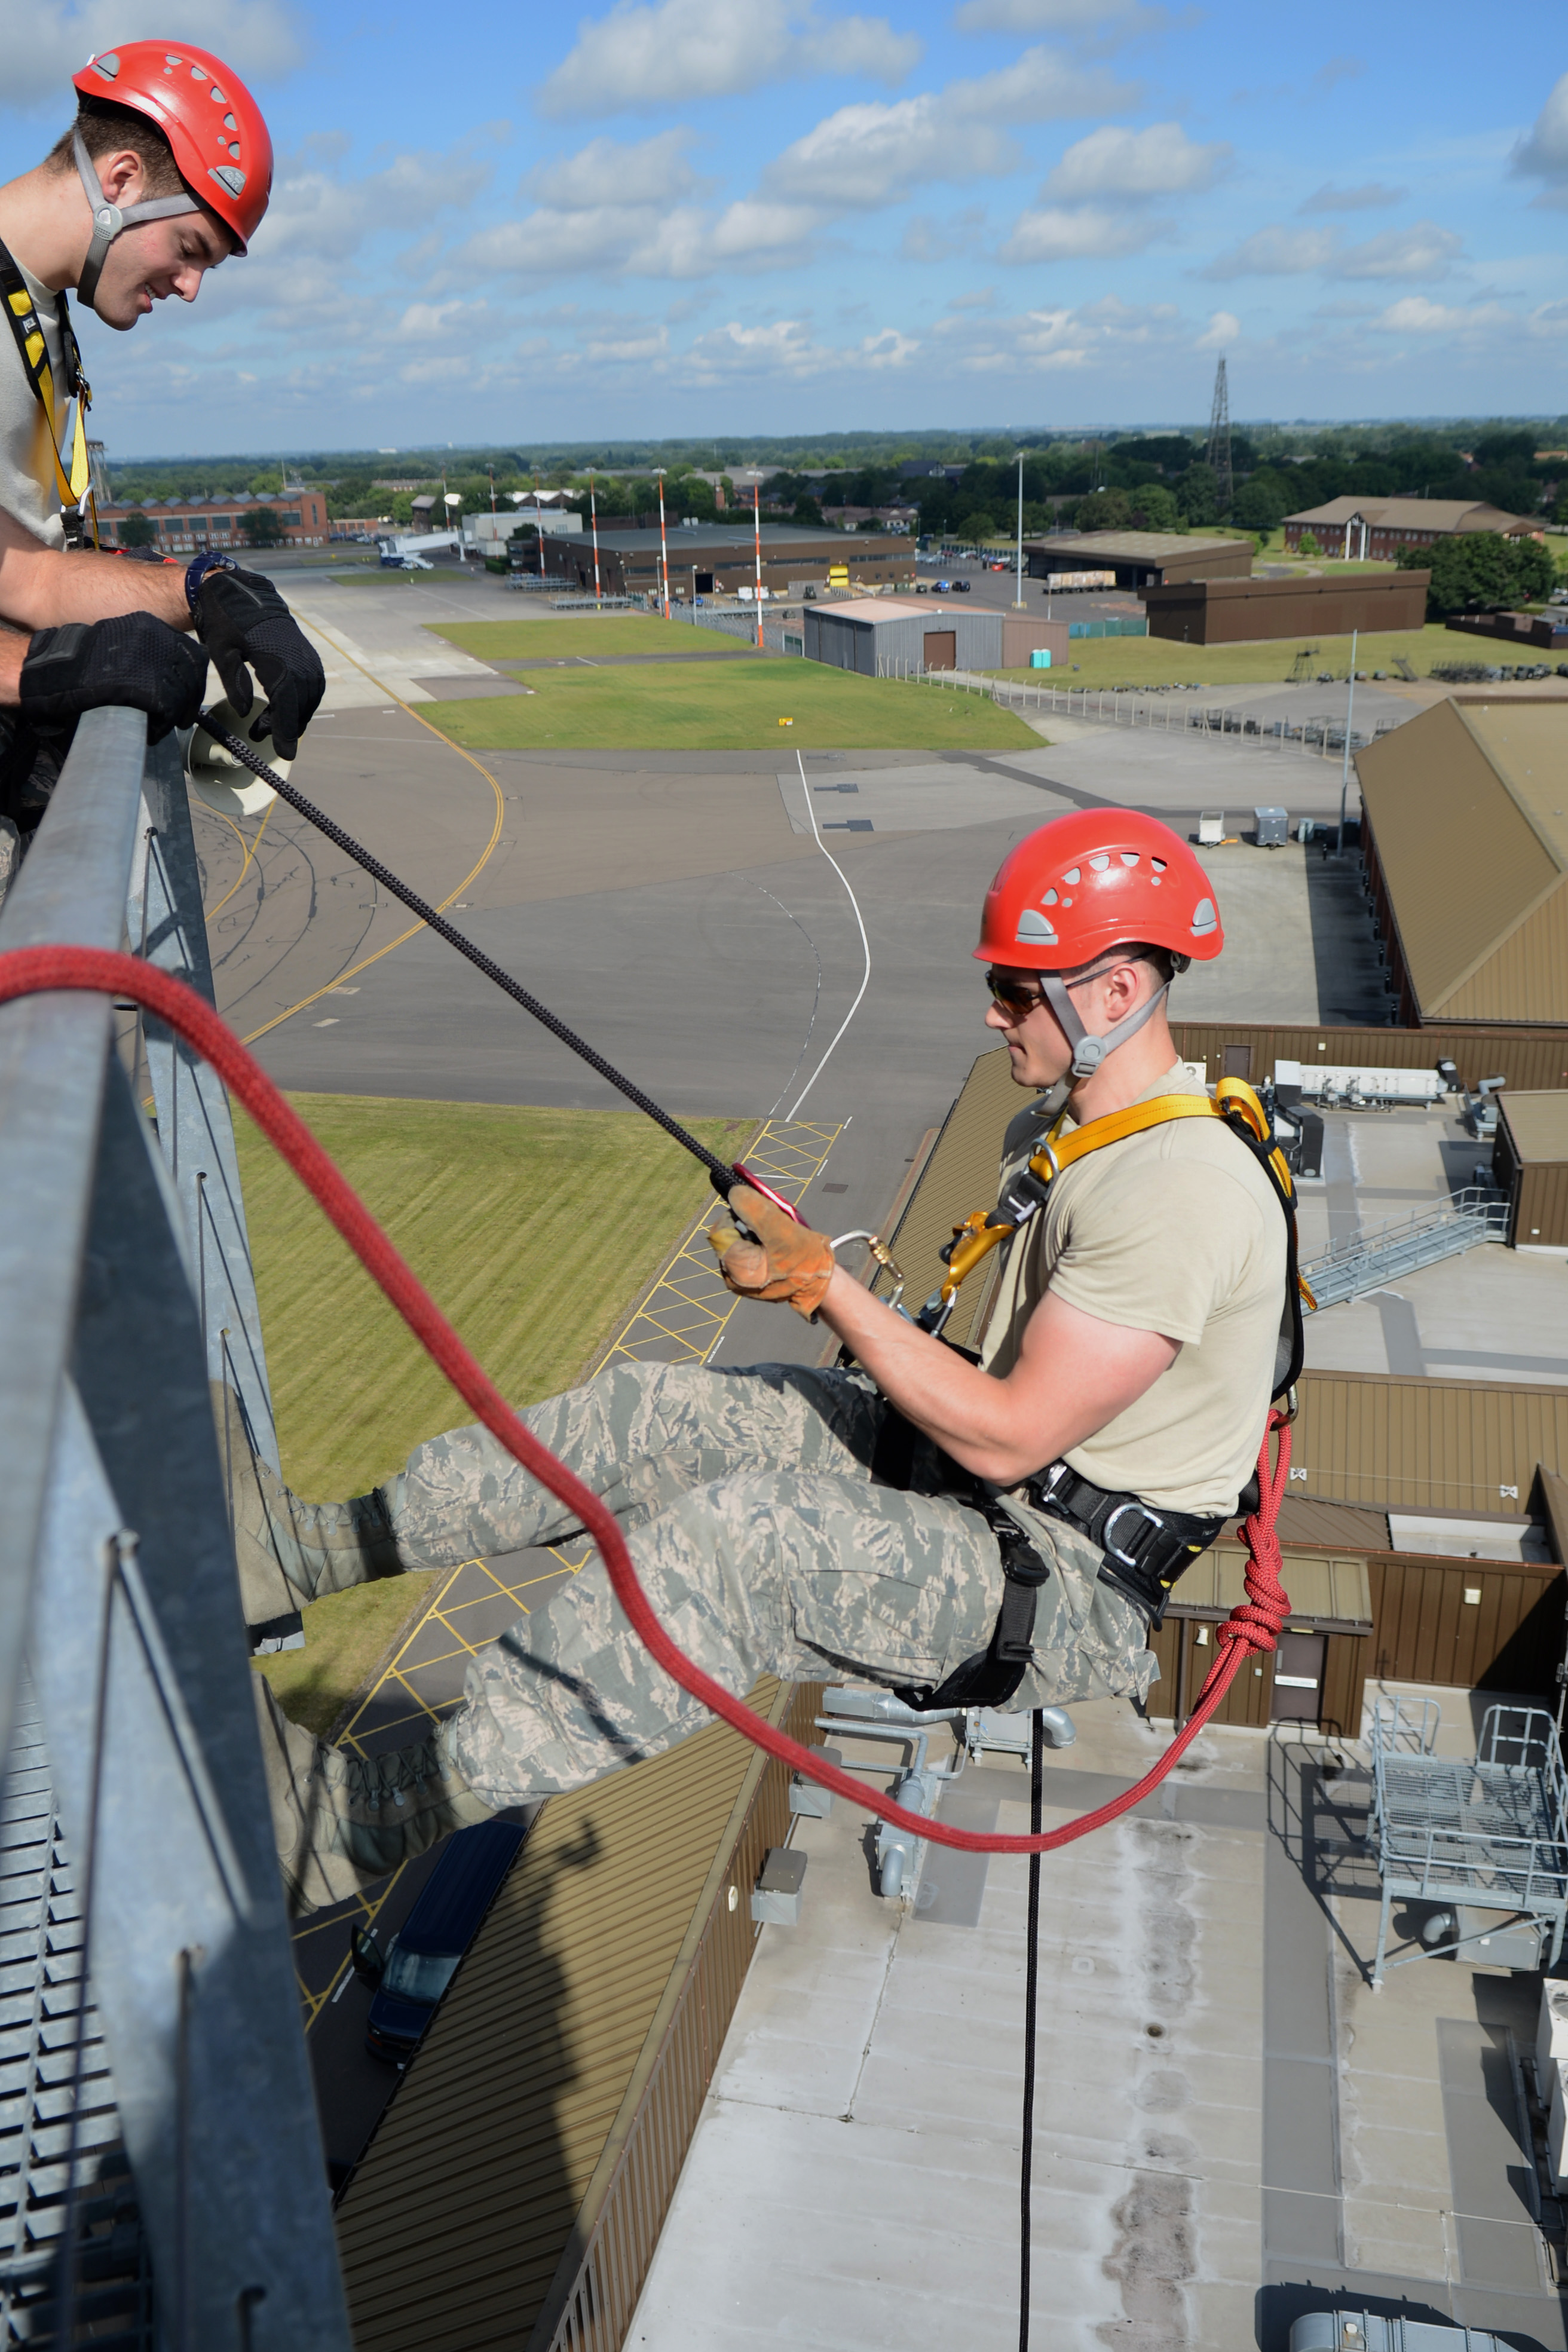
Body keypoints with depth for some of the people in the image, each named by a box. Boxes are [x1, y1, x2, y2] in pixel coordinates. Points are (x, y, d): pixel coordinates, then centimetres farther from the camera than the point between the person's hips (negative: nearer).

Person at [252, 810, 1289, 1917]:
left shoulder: (1185, 1192, -24)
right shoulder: (1063, 1122, 8)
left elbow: (1008, 1438, -24)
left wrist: (825, 1281, -19)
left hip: (1071, 1594, -9)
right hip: (973, 1481, 9)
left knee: (731, 1538, -31)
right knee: (657, 1411, -5)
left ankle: (375, 1815, -27)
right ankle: (313, 1546, 2)